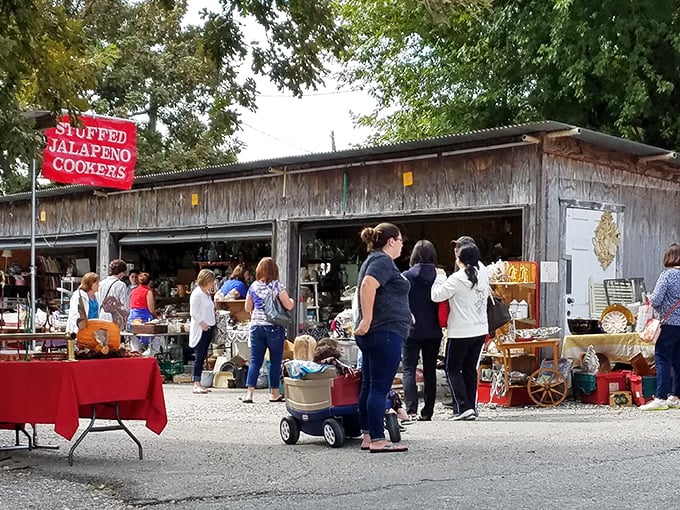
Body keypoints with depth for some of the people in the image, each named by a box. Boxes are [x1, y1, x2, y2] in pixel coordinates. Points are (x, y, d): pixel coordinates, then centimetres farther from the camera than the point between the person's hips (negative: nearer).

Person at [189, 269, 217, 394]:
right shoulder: (197, 293, -10)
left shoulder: (208, 293, 18)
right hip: (200, 329, -9)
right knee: (199, 356, -10)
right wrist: (202, 323, -20)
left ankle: (198, 384, 12)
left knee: (203, 356, 9)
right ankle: (196, 384, -11)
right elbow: (193, 312, -16)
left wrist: (211, 324, 13)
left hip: (208, 328, 9)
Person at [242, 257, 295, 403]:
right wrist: (292, 301, 15)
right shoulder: (277, 285, -6)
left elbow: (247, 308, 14)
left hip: (256, 326, 4)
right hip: (274, 327, -3)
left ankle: (249, 393, -4)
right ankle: (274, 393, 12)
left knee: (255, 360, 4)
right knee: (275, 361, 7)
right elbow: (288, 306, -7)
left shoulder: (253, 286, 6)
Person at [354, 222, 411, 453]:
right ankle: (377, 440, -8)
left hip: (372, 335, 10)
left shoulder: (373, 260, 22)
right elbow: (368, 285, -26)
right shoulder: (383, 261, -10)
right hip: (386, 331, -10)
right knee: (380, 387, -9)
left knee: (369, 386, 10)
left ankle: (367, 436, 14)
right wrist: (367, 320, -25)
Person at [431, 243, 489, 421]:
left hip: (460, 332, -6)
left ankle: (463, 407, -4)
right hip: (481, 330, 6)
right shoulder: (483, 276, 4)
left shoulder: (457, 278, -15)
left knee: (452, 368, 5)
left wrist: (440, 278, 3)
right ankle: (472, 408, 15)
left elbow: (436, 295, -14)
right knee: (470, 369, 14)